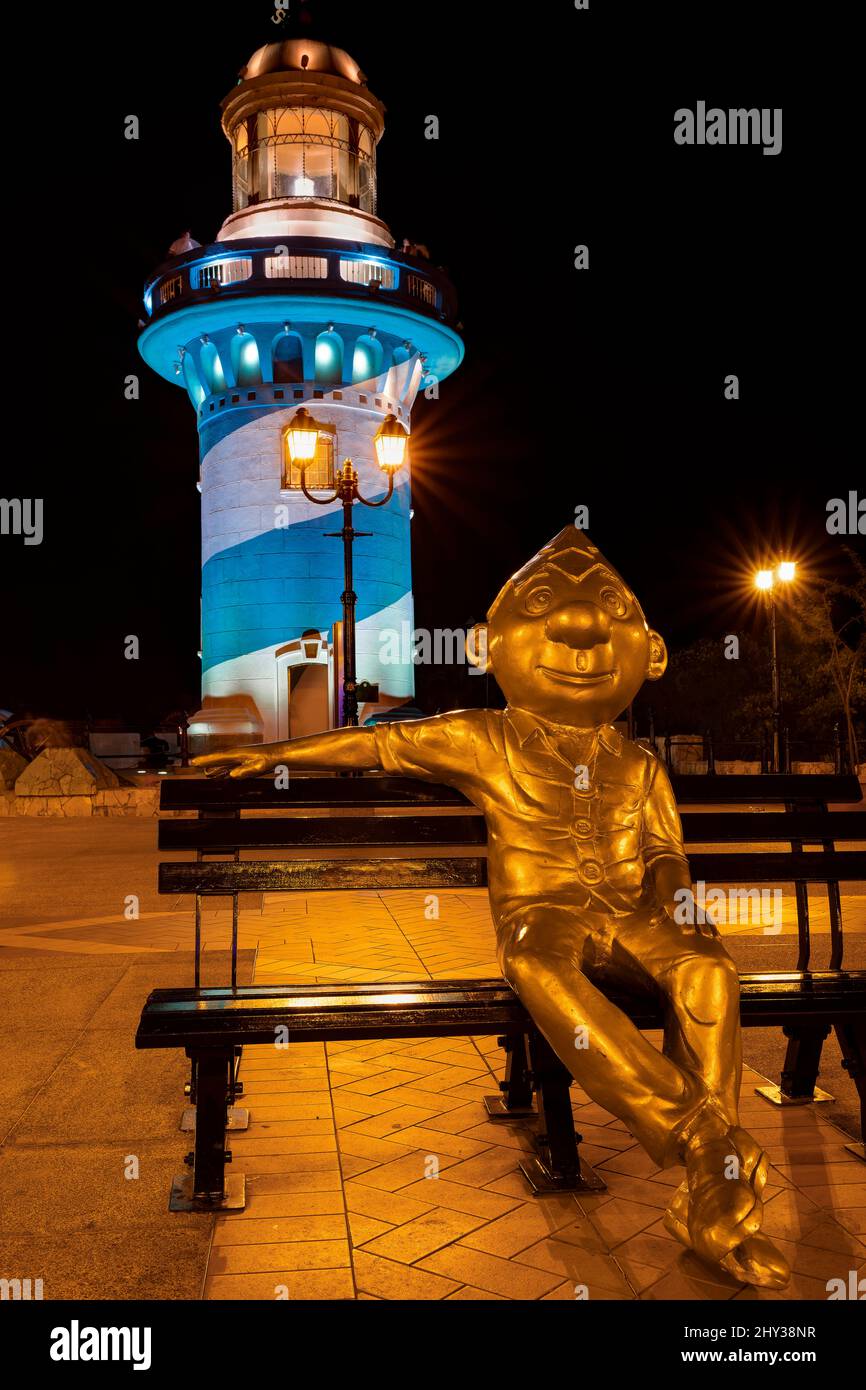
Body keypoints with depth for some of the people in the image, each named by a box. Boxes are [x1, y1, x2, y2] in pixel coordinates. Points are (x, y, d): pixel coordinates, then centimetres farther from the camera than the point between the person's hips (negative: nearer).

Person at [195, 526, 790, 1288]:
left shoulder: (638, 766, 15)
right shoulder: (485, 741, 6)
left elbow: (663, 850, 16)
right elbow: (381, 741, 9)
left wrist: (676, 894, -7)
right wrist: (275, 752, 9)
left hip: (626, 917, 3)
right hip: (541, 913, -3)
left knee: (707, 963, -29)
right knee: (539, 968, -40)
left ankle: (713, 1199, -26)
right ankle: (701, 1139, -41)